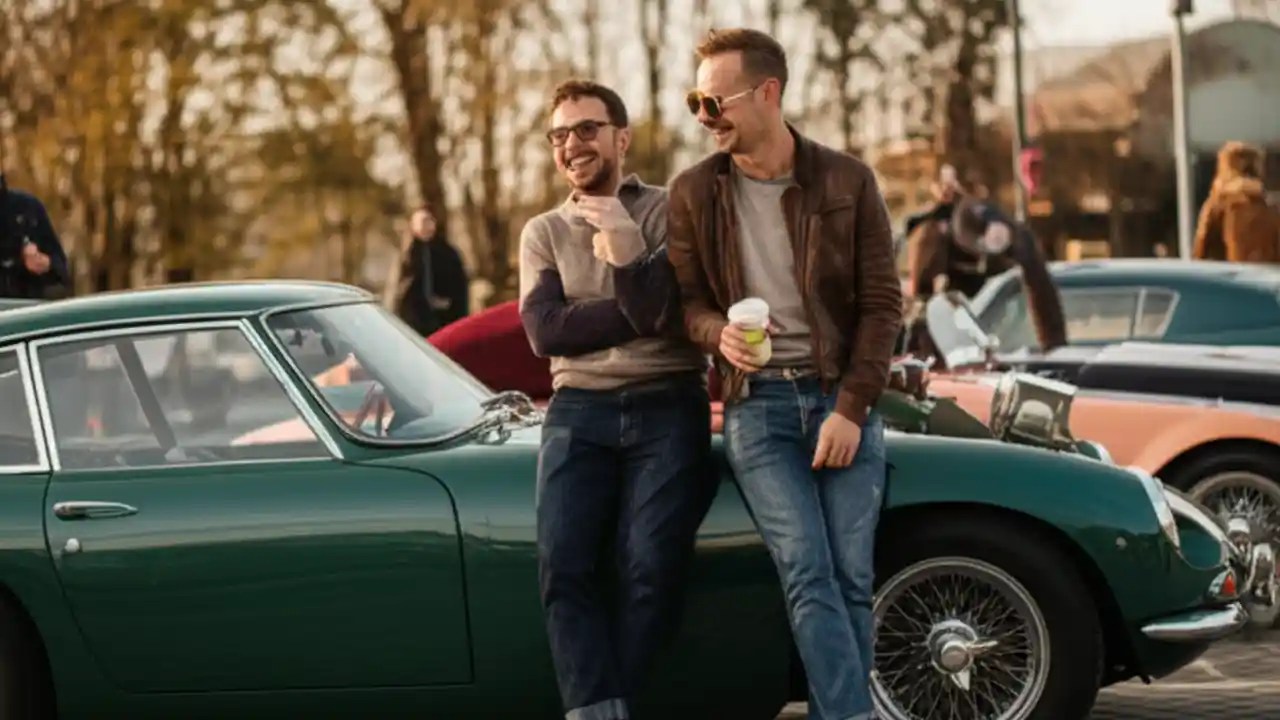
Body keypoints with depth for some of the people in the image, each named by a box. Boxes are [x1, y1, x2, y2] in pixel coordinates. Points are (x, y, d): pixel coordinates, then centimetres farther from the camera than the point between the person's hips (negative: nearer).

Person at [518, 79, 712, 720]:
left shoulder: (667, 212, 7)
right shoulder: (543, 233, 16)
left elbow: (669, 314, -6)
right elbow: (544, 330, 1)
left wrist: (630, 256, -24)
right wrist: (637, 312, -7)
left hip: (667, 408, -2)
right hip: (579, 410, 2)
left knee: (649, 569, -18)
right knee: (565, 567, -17)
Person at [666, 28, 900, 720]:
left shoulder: (847, 181, 0)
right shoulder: (695, 192, 4)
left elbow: (882, 301, -1)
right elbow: (685, 297, 10)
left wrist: (851, 408, -9)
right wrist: (716, 331, -15)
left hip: (842, 399, 0)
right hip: (757, 403, 0)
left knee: (850, 580, -4)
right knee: (808, 578, -13)